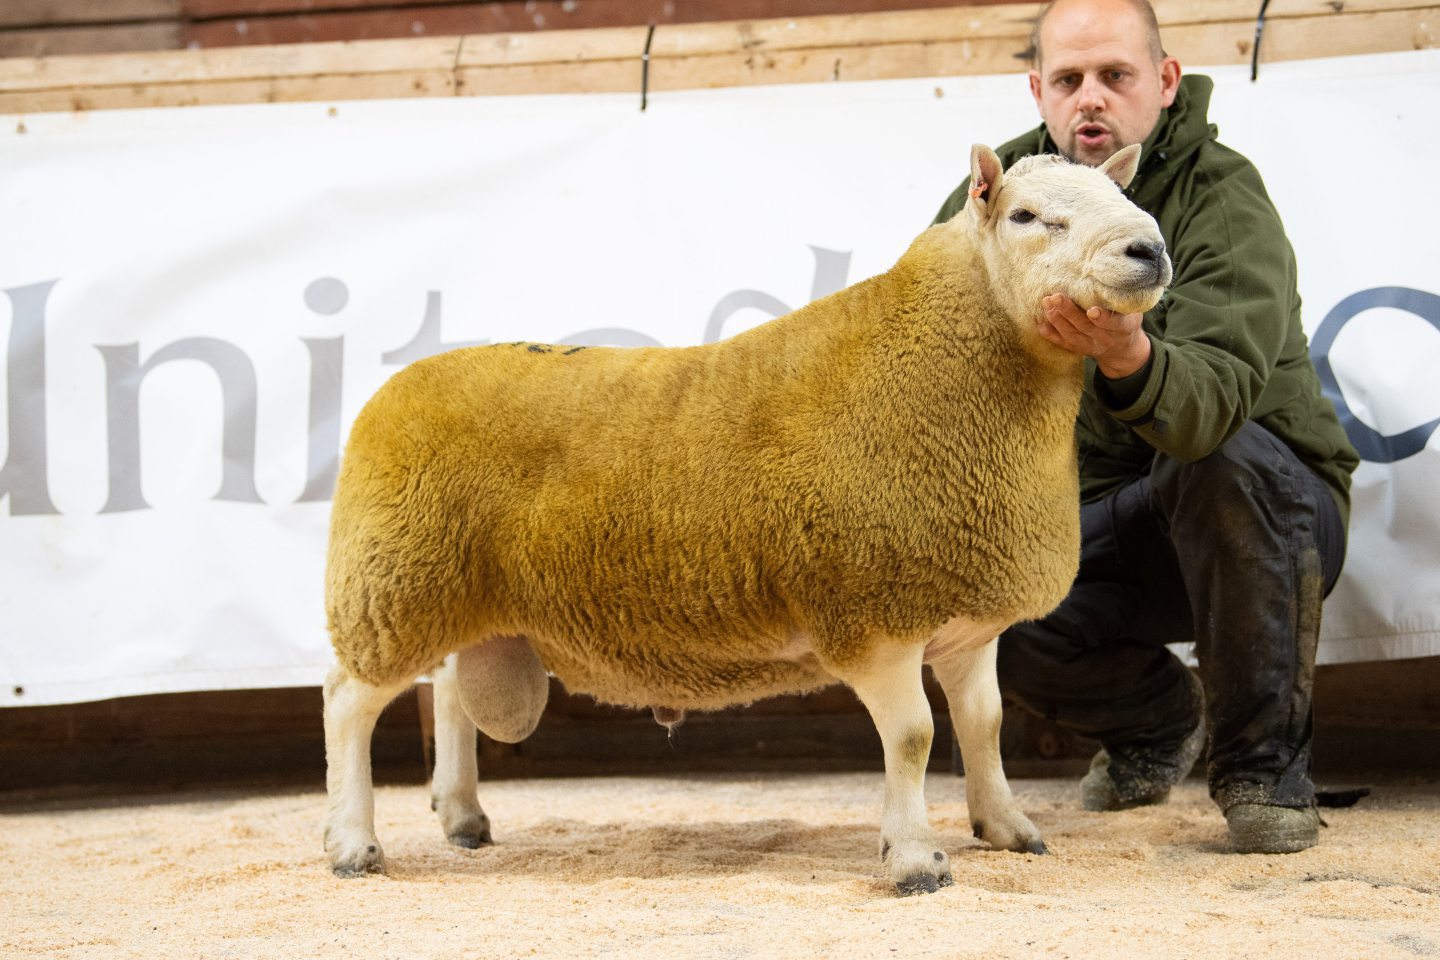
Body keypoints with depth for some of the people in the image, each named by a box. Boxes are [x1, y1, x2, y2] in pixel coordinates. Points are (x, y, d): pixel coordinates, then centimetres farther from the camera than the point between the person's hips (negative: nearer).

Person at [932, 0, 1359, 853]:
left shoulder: (1226, 200, -19)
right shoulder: (1014, 179, 0)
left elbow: (1215, 398, -38)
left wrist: (1127, 356, -60)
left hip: (1274, 506, -5)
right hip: (1109, 514, 5)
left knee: (1223, 459, -39)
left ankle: (1263, 759, -19)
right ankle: (1155, 717, 12)